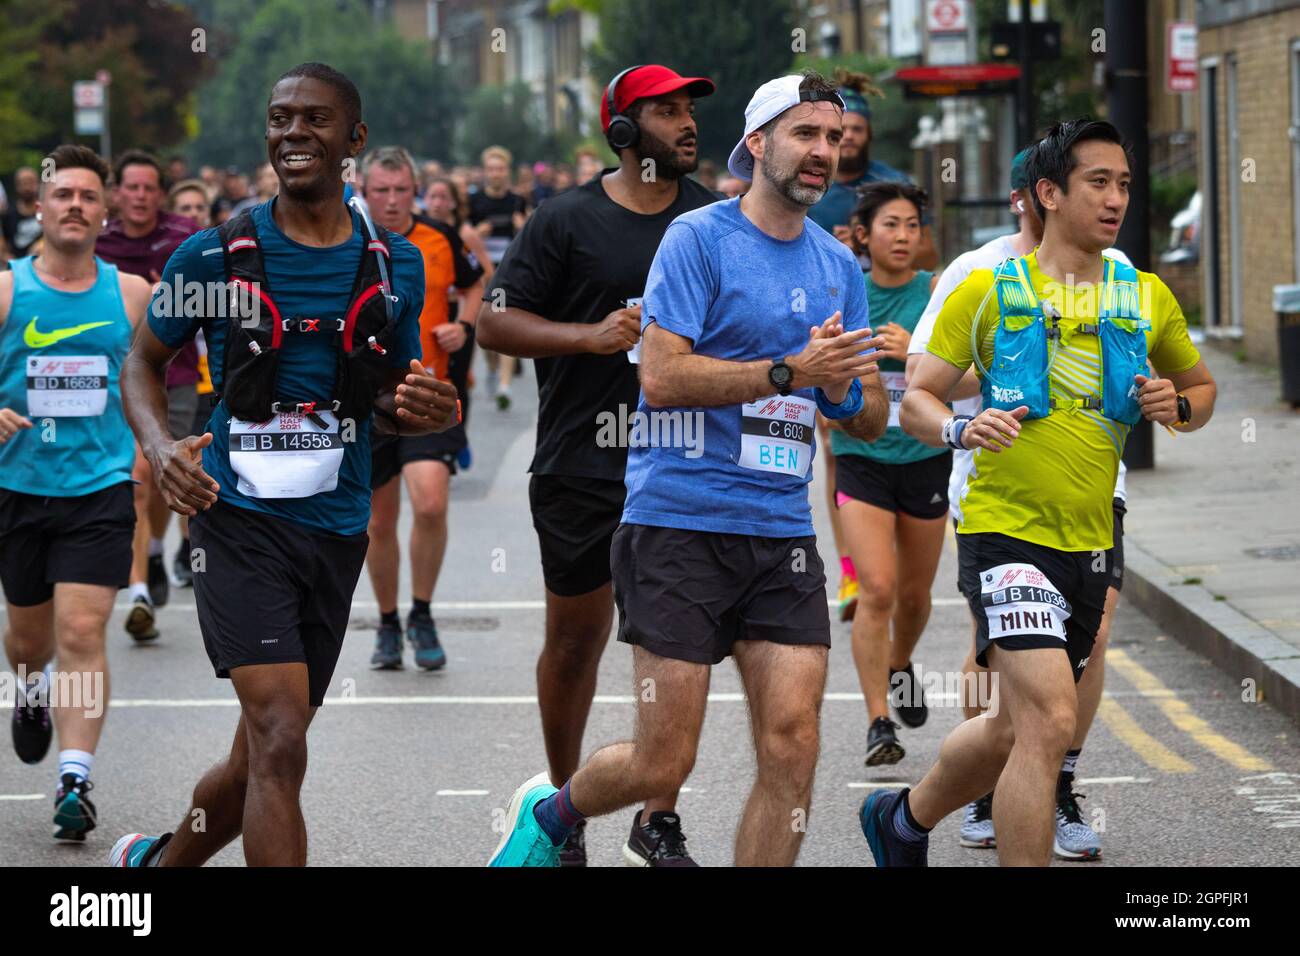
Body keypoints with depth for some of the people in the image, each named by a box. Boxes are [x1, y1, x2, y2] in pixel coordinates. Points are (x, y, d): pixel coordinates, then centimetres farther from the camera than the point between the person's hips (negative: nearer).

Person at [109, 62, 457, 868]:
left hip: (338, 528, 4)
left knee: (261, 763, 13)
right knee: (281, 743, -19)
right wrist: (161, 446, -12)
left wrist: (422, 411, -8)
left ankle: (158, 861, 40)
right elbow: (144, 361, 9)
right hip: (240, 519, -4)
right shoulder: (215, 254, -3)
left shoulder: (397, 265, 6)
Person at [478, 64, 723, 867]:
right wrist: (590, 335, -16)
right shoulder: (568, 221, -3)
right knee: (578, 634, 10)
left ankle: (660, 822, 6)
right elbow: (495, 321, -5)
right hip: (582, 463, -2)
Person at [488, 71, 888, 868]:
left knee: (793, 750, -7)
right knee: (663, 764, -4)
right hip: (682, 524, -5)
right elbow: (663, 377, -14)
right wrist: (789, 372, -18)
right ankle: (549, 814, 27)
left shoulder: (840, 266, 14)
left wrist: (842, 387, -5)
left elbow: (872, 420, 18)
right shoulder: (699, 238, -4)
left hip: (783, 534, 5)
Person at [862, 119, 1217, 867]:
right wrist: (962, 428, -21)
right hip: (1006, 530, -5)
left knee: (1017, 731, 16)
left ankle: (904, 821, 41)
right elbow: (917, 401, 1)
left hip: (1090, 541, 5)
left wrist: (1177, 405, -3)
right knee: (1050, 720, -20)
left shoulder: (1147, 297, 8)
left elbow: (1203, 387, 21)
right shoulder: (991, 290, -3)